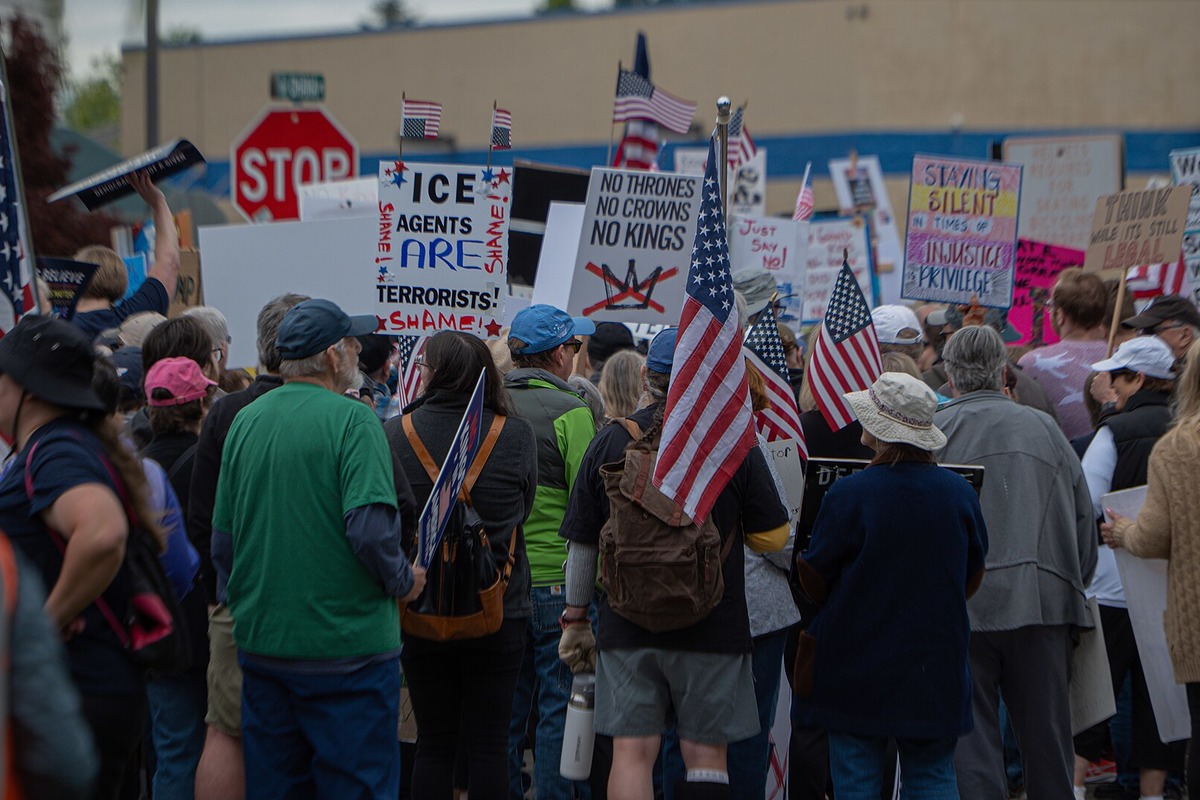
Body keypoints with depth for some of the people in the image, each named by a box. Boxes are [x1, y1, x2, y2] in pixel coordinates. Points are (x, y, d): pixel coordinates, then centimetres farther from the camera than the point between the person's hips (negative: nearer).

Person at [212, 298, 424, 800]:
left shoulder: (245, 422, 6)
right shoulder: (351, 420, -12)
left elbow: (222, 542, 9)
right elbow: (371, 529, -22)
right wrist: (403, 582, -4)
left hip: (259, 642, 6)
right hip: (347, 644, -6)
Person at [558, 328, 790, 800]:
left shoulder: (611, 441, 1)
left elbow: (581, 543, 5)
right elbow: (772, 539, -3)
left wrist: (575, 619, 15)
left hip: (627, 623, 2)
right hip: (713, 628, -1)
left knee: (632, 753, 3)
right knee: (706, 754, 4)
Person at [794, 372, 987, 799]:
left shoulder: (848, 495, -15)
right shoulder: (960, 492, -3)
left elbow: (814, 582, -5)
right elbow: (972, 577, 11)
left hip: (858, 666, -4)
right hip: (937, 666, 4)